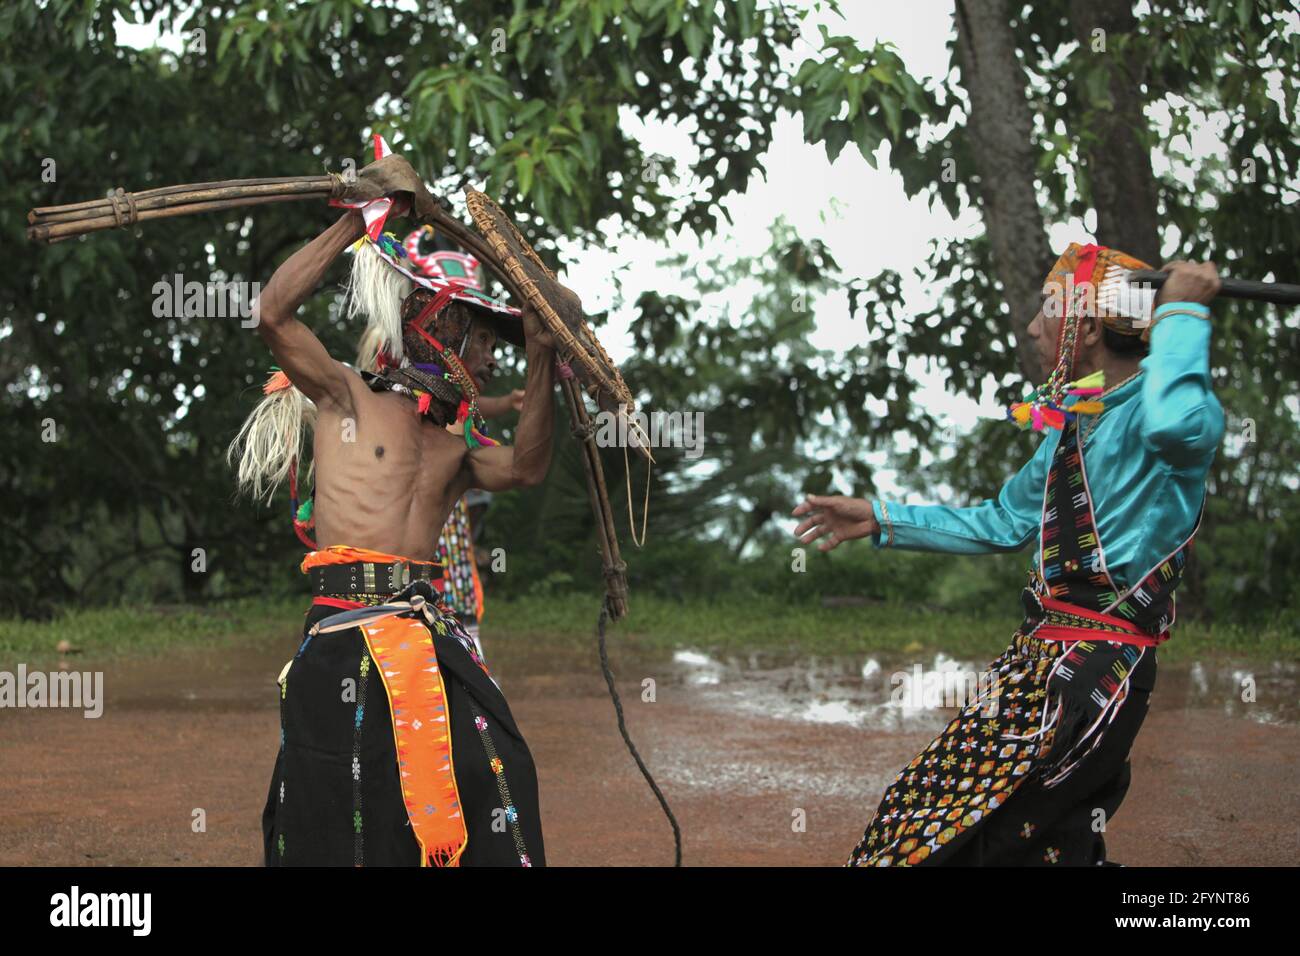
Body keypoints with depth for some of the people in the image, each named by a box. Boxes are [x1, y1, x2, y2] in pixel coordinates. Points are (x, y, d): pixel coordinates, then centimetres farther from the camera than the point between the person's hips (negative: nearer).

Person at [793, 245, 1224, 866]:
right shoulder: (1072, 422, 17)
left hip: (1097, 671, -9)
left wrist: (1182, 311, -26)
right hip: (1043, 653, 9)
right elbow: (1003, 524, 28)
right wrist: (881, 521, 26)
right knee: (1050, 844, 11)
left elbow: (1177, 424, -40)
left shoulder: (1147, 407, -12)